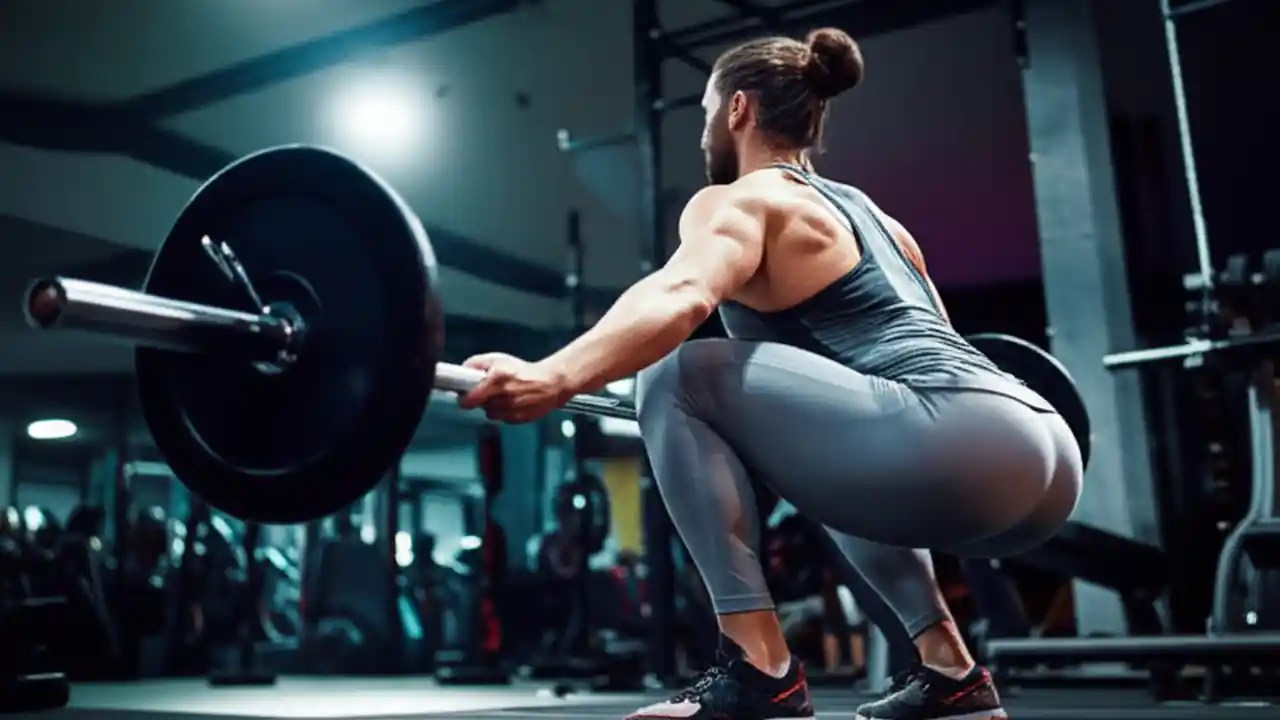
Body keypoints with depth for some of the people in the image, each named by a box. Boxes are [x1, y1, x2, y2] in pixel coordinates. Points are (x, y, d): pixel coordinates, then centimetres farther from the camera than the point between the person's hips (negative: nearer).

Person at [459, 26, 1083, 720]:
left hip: (958, 450, -9)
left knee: (679, 378, -6)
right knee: (828, 464, 36)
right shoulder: (866, 209, 28)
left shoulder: (741, 199, 4)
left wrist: (554, 376, -35)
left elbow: (682, 296, -20)